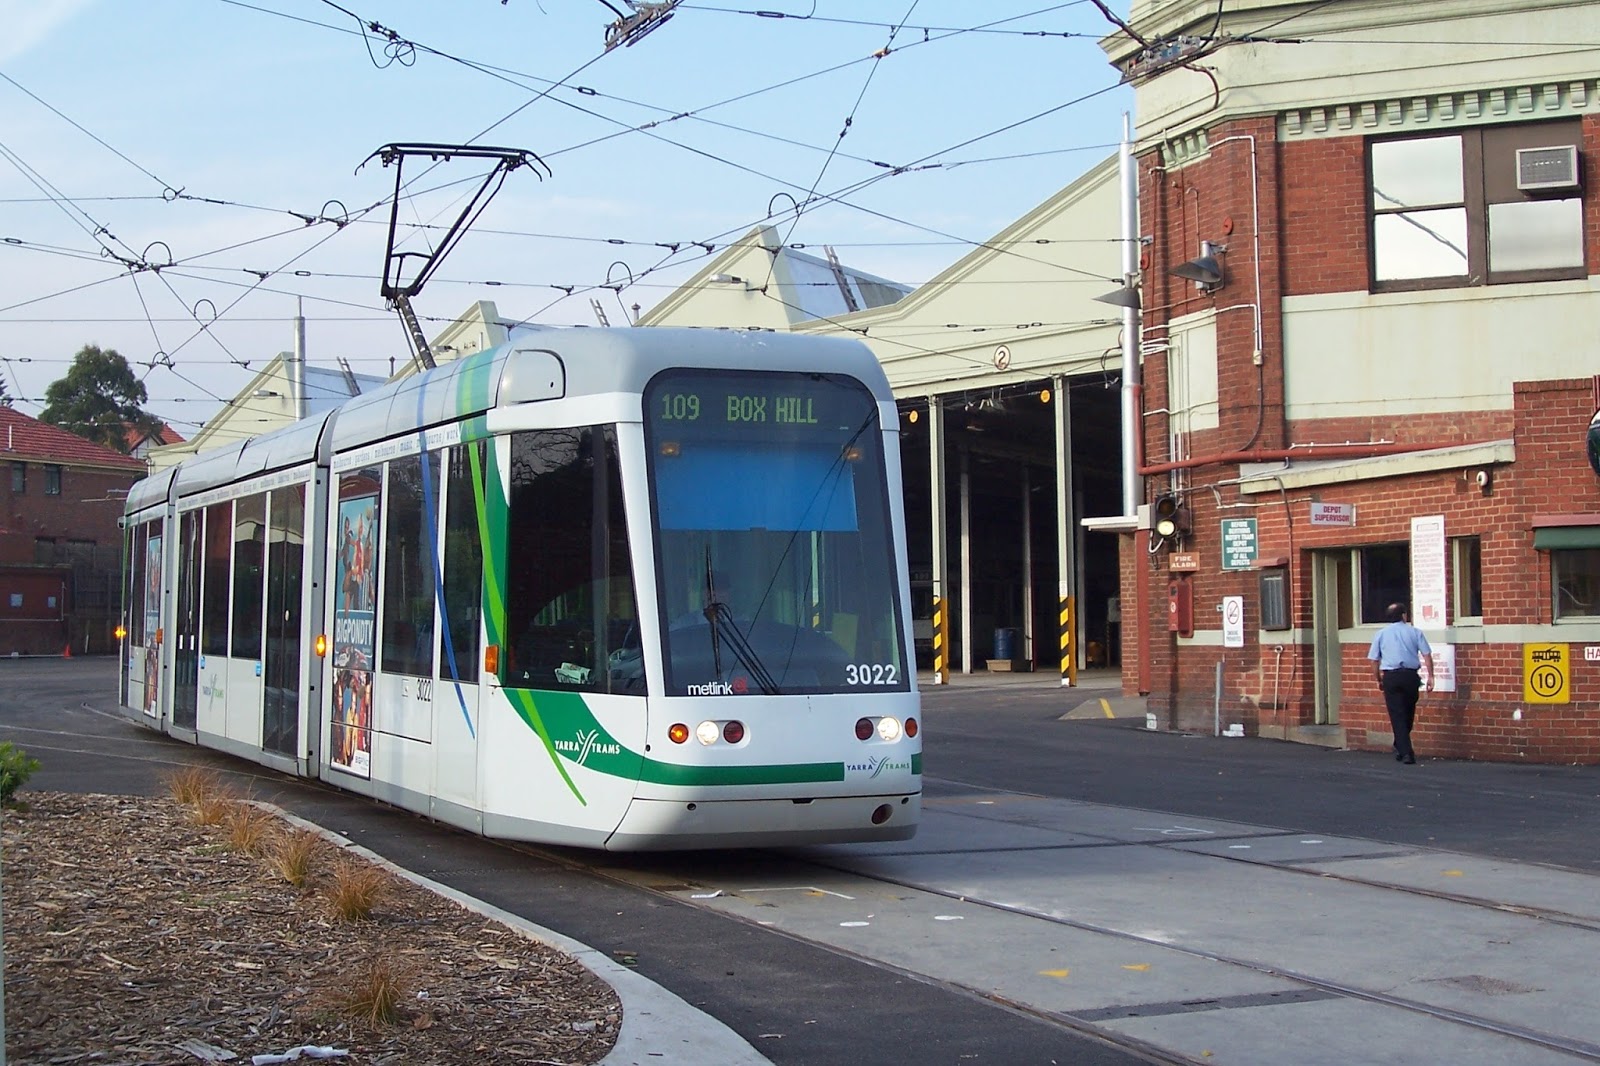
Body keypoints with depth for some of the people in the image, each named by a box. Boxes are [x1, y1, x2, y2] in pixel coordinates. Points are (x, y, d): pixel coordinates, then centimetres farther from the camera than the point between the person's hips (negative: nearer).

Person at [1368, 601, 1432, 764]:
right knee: (1408, 714, 17)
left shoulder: (1381, 634, 8)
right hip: (1411, 675, 1)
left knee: (1397, 716, 0)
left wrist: (1379, 680, 15)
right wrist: (1430, 676, 4)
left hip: (1390, 677, 0)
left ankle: (1405, 752, -8)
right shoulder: (1414, 632, 6)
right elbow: (1426, 655, 0)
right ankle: (1401, 747, 24)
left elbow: (1374, 660, 6)